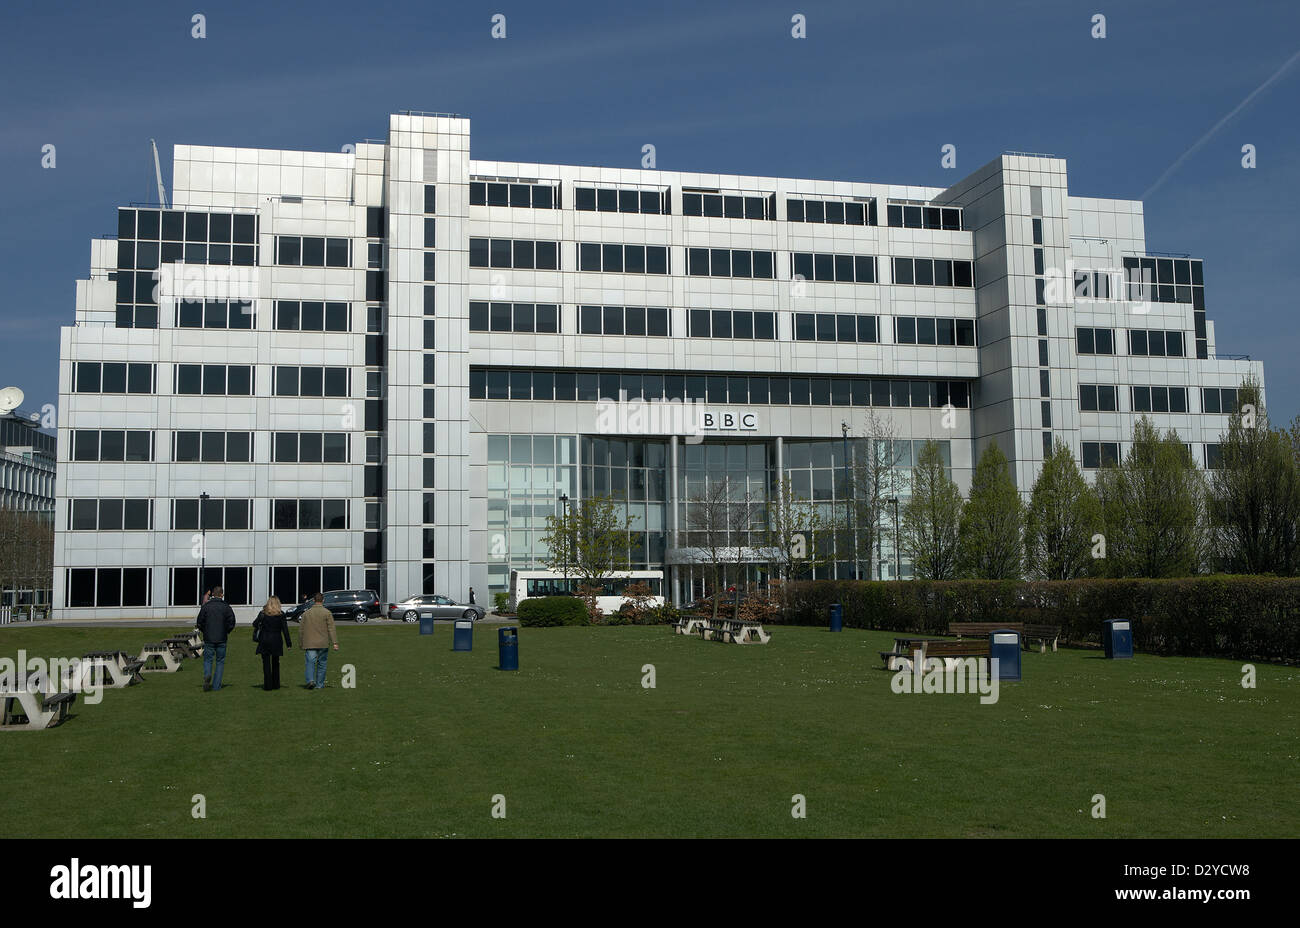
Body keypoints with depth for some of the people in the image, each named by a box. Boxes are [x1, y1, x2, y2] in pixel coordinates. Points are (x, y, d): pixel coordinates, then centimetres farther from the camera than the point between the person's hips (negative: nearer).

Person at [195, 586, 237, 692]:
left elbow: (199, 622, -1)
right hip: (221, 639, 0)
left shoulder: (206, 606, -2)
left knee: (207, 660, 11)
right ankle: (216, 686, 6)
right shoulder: (226, 607, -3)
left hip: (208, 639, 0)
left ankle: (207, 674, -20)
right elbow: (231, 623, -6)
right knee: (220, 661, 9)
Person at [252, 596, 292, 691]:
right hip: (276, 641, 1)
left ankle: (267, 685, -1)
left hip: (264, 640, 0)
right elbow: (285, 629, -3)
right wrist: (288, 642, 0)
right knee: (275, 663, 13)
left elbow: (255, 623, -8)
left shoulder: (263, 613, -1)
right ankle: (275, 684, 17)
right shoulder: (281, 614, -2)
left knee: (266, 663, 3)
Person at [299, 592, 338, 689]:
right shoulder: (327, 613, -2)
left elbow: (302, 630, 12)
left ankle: (310, 680, -26)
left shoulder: (306, 613, 8)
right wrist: (335, 643, -9)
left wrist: (302, 645, 19)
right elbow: (331, 629, -8)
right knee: (321, 664, 9)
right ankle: (319, 684, 13)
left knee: (310, 662, -3)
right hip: (323, 644, -1)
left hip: (309, 644, 1)